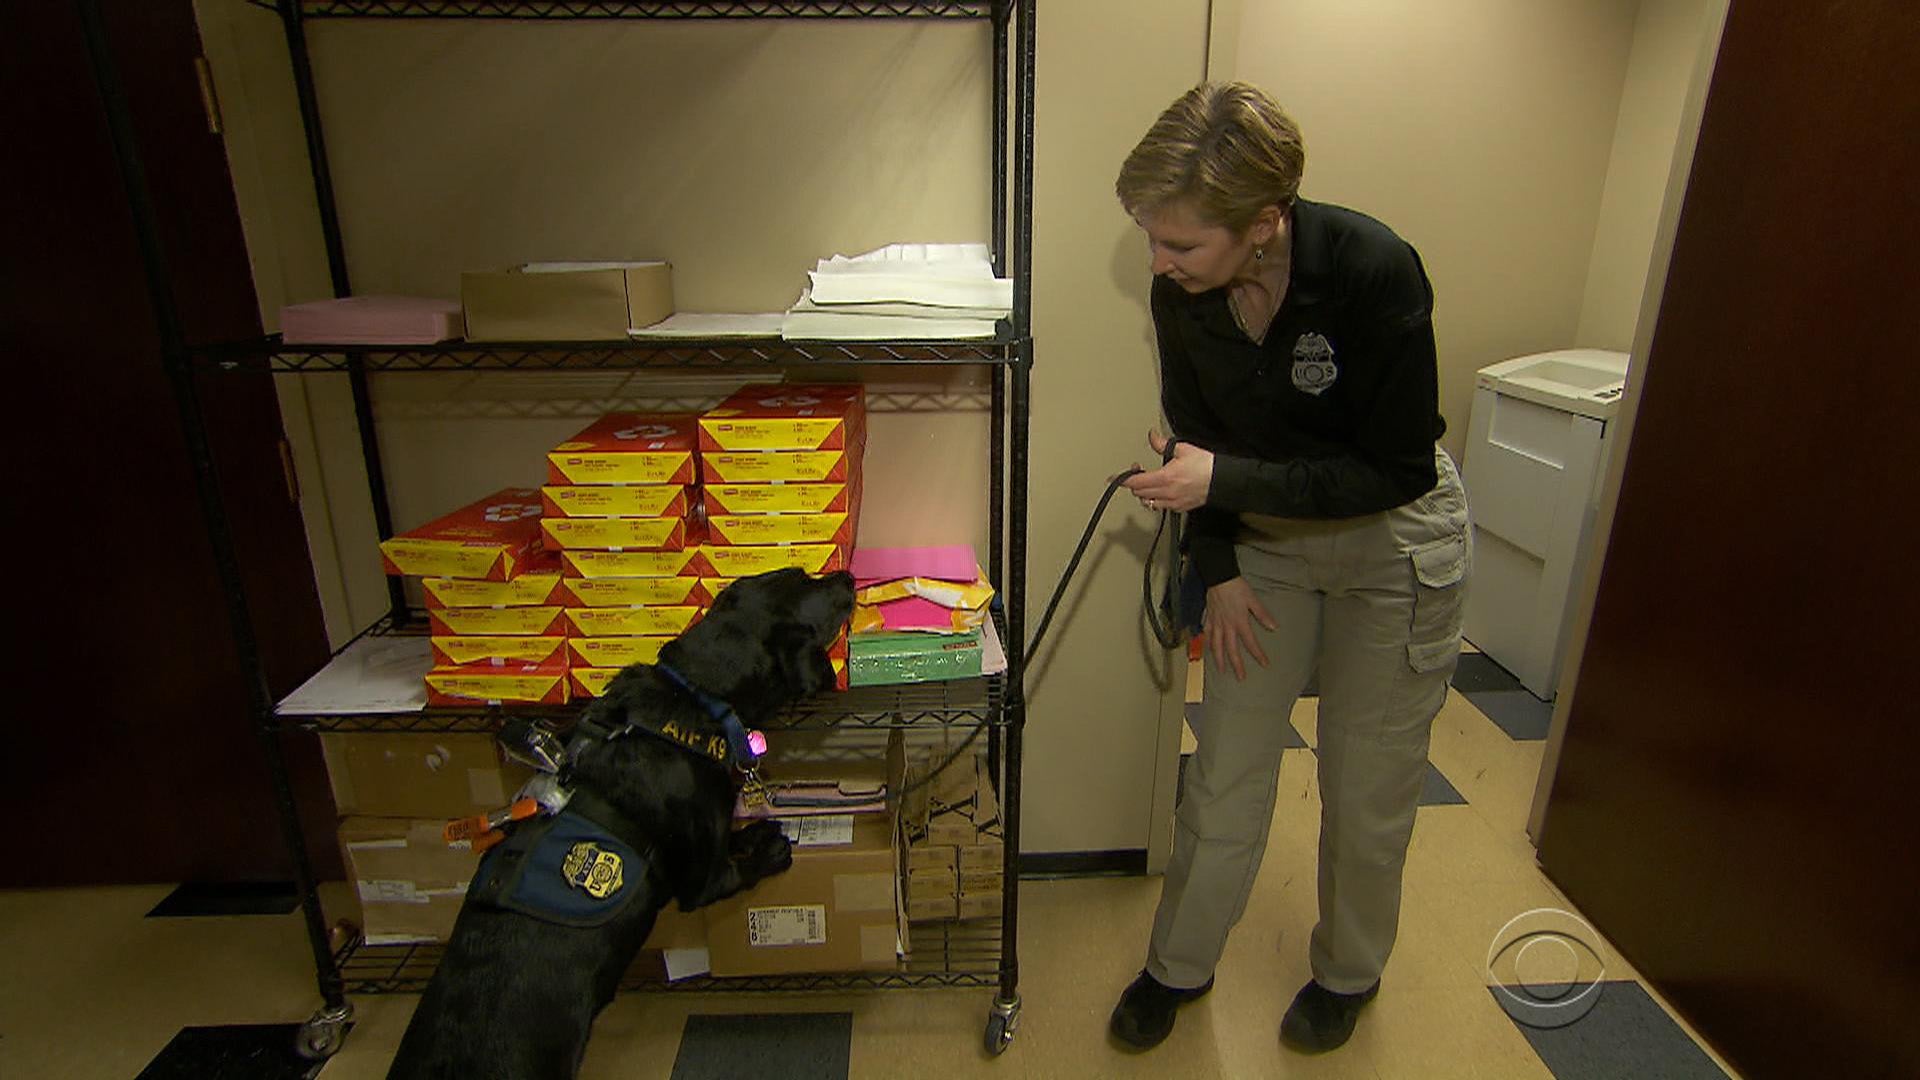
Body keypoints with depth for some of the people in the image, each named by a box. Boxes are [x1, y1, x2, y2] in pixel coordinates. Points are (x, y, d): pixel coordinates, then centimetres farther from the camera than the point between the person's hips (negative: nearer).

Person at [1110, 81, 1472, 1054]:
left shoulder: (1374, 270, -29)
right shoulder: (1181, 294, -15)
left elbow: (1399, 470, -23)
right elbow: (1199, 439, 0)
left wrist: (1227, 482, -30)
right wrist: (1217, 571, -6)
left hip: (1393, 540, -3)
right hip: (1265, 538, 3)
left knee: (1367, 792, 10)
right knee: (1225, 773, 8)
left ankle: (1349, 972, 38)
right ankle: (1178, 966, 31)